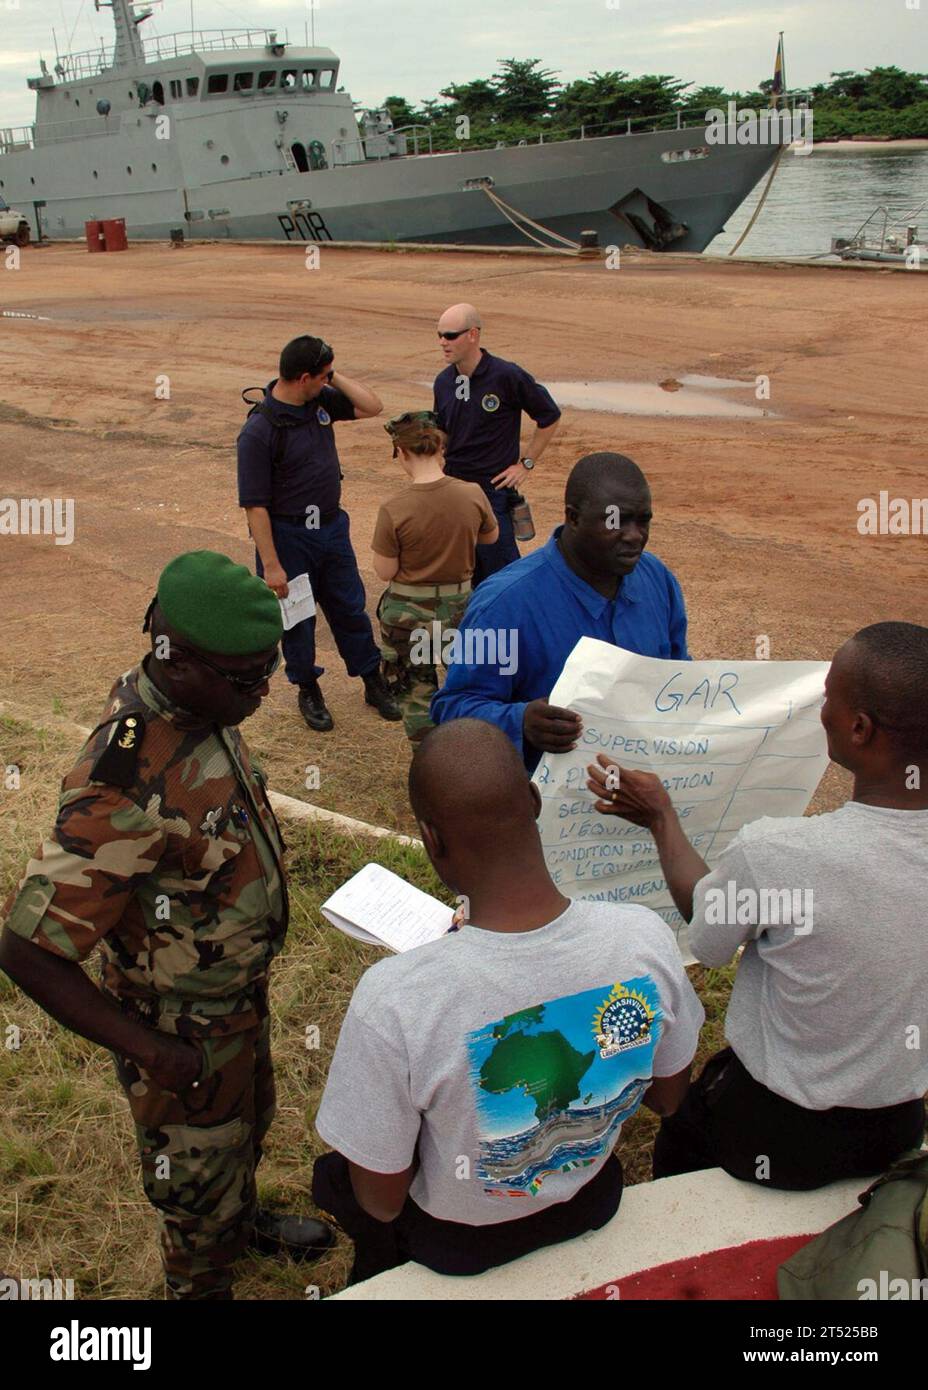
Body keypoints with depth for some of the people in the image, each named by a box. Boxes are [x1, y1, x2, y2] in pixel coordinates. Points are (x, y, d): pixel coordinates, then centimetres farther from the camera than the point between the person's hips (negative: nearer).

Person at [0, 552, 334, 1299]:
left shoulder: (198, 706, -13)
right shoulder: (127, 783, -39)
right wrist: (148, 1052, -28)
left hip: (241, 991, 8)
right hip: (187, 1032, -8)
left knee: (249, 1123, 33)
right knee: (199, 1172, 20)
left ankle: (245, 1222, 62)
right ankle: (203, 1281, 49)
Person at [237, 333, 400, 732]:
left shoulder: (320, 400, -2)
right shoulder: (259, 431, -22)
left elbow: (372, 407, 6)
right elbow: (254, 504, -21)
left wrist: (334, 378, -7)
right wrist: (270, 564, -21)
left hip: (332, 526, 6)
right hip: (288, 536, -6)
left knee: (350, 609, 17)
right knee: (297, 619, 11)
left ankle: (374, 683, 32)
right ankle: (309, 692, 31)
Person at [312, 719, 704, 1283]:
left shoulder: (392, 996, -39)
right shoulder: (647, 938, -27)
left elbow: (380, 1202, -22)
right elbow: (669, 1098, -6)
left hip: (459, 1241, -3)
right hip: (593, 1206, 4)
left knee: (331, 1173, 28)